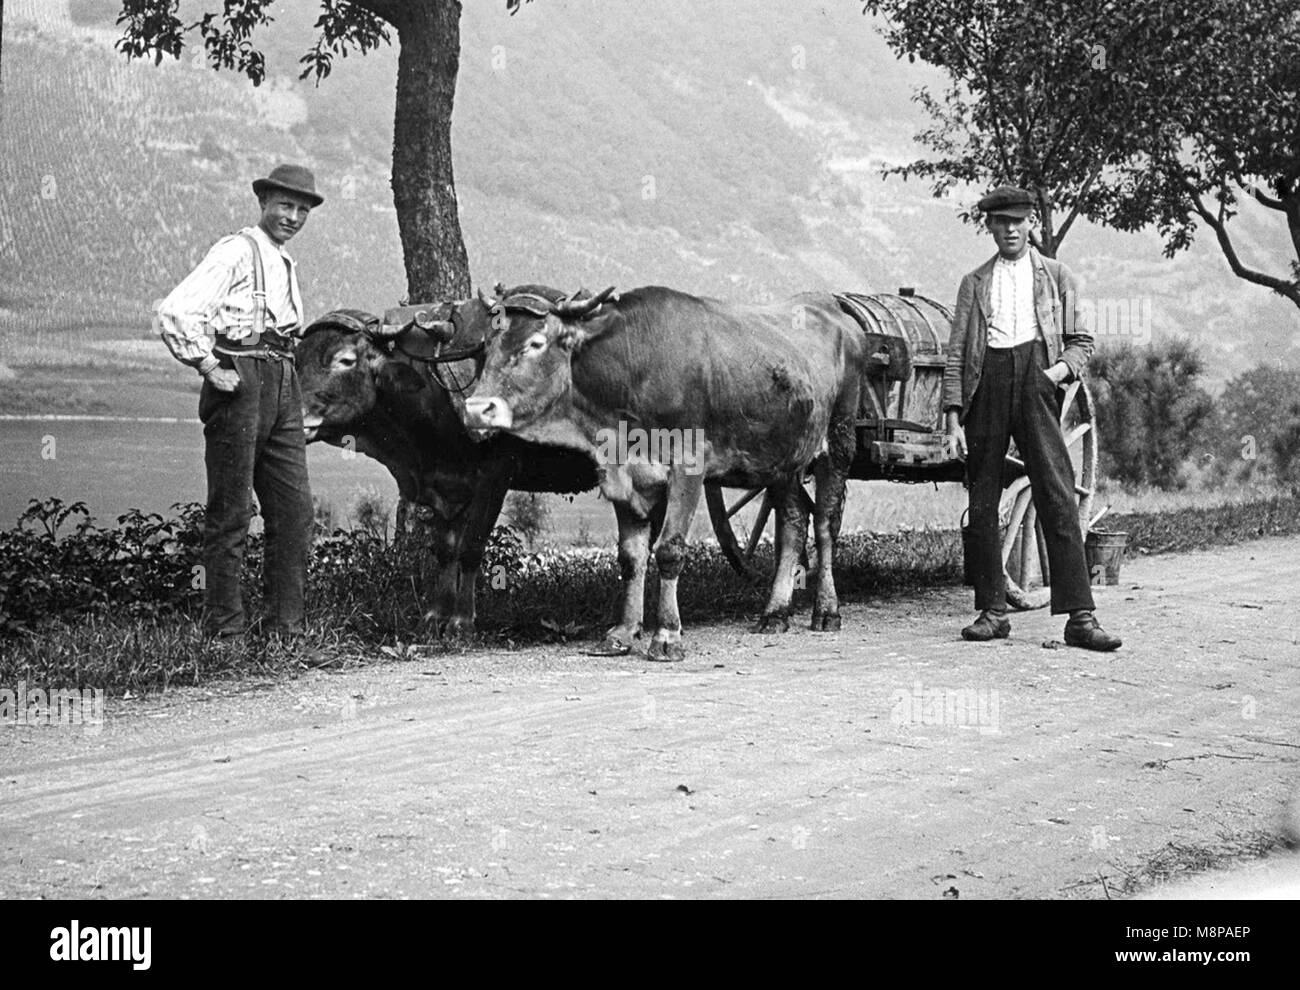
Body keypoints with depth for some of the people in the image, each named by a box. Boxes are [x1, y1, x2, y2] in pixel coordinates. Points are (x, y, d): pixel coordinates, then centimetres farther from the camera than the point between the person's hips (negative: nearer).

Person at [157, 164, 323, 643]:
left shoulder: (286, 265, 21)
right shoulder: (236, 251, -5)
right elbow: (174, 313, -15)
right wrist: (210, 369, -14)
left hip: (283, 388, 8)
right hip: (240, 383, -8)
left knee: (294, 509, 4)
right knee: (232, 512, -5)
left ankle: (286, 630, 9)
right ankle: (224, 631, 0)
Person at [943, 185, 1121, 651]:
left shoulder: (1055, 275, 18)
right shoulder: (974, 283, 18)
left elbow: (1081, 340, 17)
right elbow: (955, 354, 12)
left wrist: (1062, 368, -5)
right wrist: (953, 417, 2)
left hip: (1035, 378, -2)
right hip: (986, 379, 2)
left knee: (1058, 497, -11)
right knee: (982, 503, 1)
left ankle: (1079, 617, -13)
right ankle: (992, 612, 10)